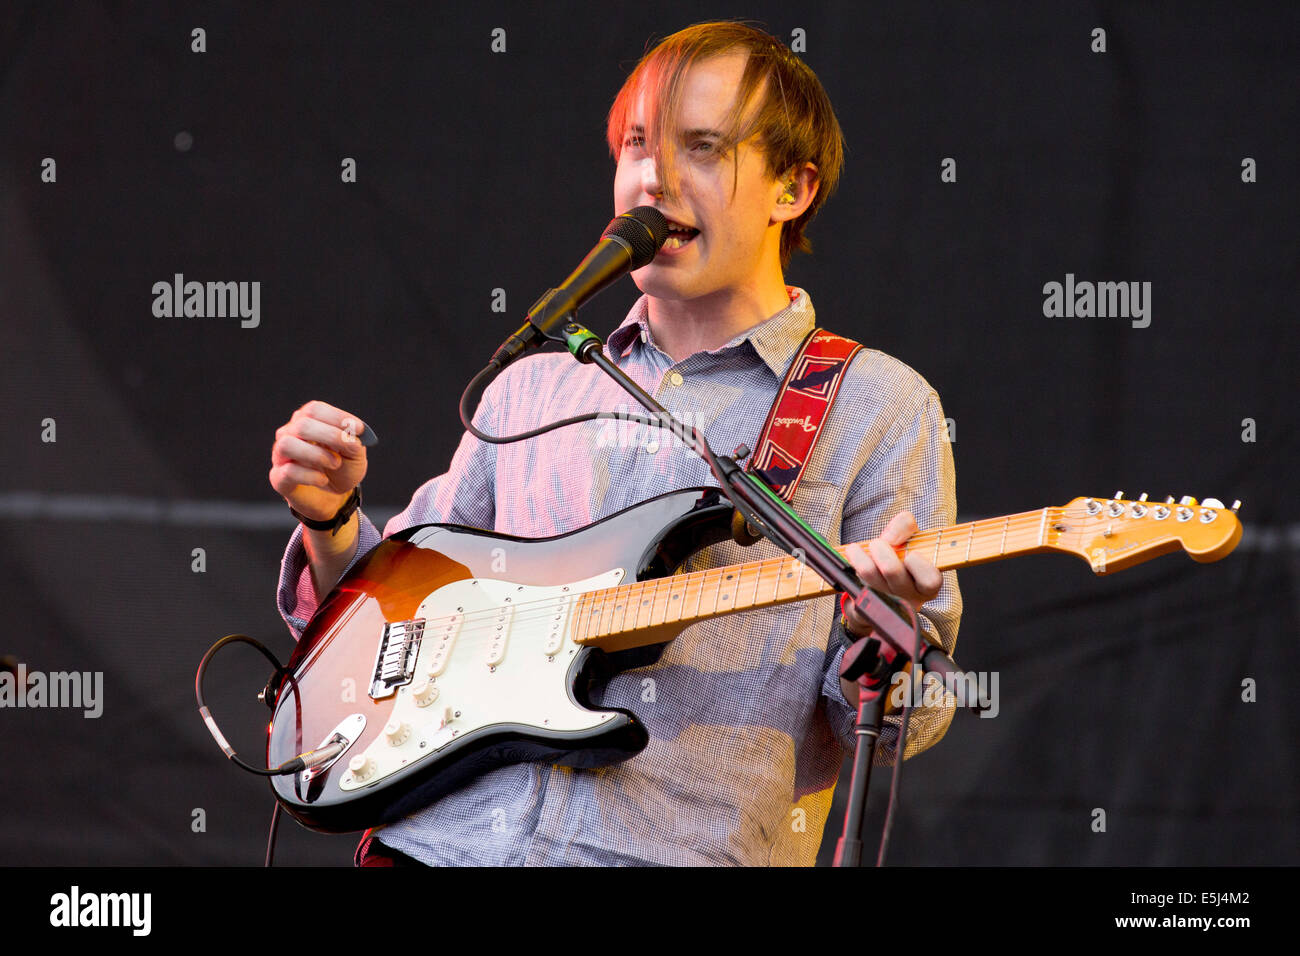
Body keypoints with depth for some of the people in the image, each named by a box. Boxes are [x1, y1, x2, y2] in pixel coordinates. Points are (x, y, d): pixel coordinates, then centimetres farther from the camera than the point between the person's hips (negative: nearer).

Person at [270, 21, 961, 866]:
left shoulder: (879, 407, 7)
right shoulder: (533, 391, 19)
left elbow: (898, 726, 4)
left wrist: (881, 634, -16)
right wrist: (332, 524, 7)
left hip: (690, 845, -3)